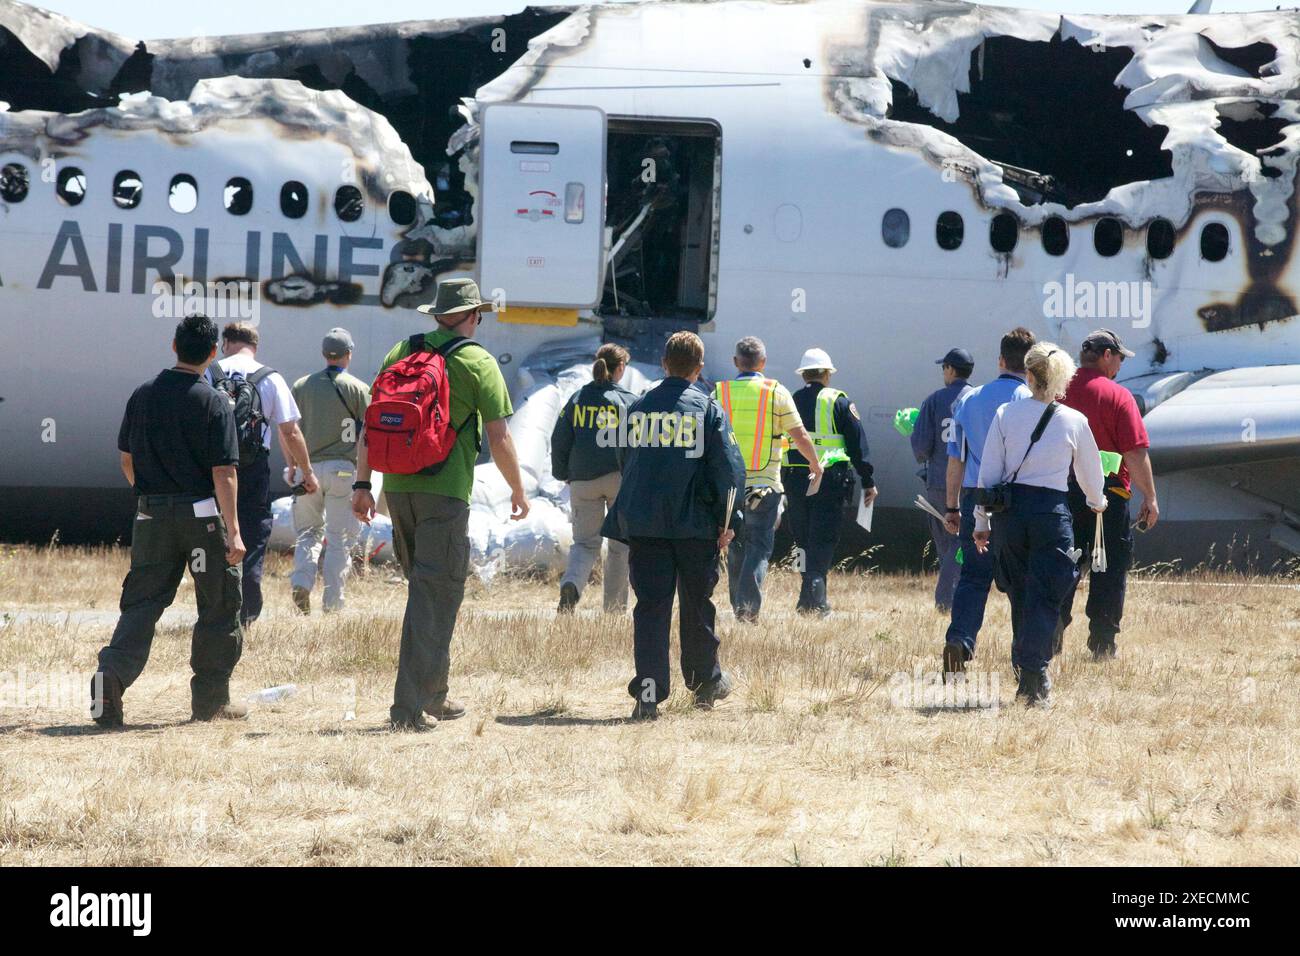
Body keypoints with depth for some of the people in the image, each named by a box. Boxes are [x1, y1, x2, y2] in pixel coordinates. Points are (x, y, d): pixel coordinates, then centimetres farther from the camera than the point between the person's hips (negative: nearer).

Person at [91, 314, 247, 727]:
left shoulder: (143, 395, 5)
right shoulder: (213, 403, -9)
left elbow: (127, 460, 12)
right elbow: (224, 472, -13)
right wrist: (233, 531, -14)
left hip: (152, 514, 4)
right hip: (202, 515, -4)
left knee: (142, 600, 6)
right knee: (218, 605, 9)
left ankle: (112, 671, -18)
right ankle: (210, 699, 13)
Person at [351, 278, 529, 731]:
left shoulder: (401, 352, 11)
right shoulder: (478, 362, -3)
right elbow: (498, 438, -5)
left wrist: (362, 483, 12)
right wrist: (518, 490, 8)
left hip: (398, 488, 6)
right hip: (445, 490, -6)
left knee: (424, 587, 19)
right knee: (435, 597, -4)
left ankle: (434, 695, 26)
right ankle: (409, 707, -11)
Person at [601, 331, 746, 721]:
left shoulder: (639, 408, 7)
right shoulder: (707, 409, -4)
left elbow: (625, 460, 17)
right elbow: (729, 466, -8)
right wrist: (730, 519, -1)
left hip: (643, 523, 2)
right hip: (695, 523, -2)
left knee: (650, 605, 0)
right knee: (697, 604, 12)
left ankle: (648, 692, -11)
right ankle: (705, 682, 26)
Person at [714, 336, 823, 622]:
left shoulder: (719, 393, 2)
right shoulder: (777, 393, -3)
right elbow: (799, 436, -1)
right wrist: (815, 464, 16)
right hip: (765, 483, -2)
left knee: (735, 547, 14)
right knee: (759, 546, -2)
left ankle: (738, 609, 18)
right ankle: (749, 607, -17)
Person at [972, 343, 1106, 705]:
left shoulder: (1006, 414, 0)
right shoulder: (1074, 421, 0)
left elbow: (989, 471, 1)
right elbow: (1090, 473, 13)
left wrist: (981, 521, 10)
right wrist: (1097, 501, 35)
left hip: (1009, 509, 2)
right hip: (1051, 510, -2)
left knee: (1020, 596, 16)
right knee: (1044, 599, -1)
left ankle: (1024, 675, 23)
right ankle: (1034, 679, -13)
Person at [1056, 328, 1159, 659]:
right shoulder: (1118, 396, -8)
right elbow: (1135, 452, -12)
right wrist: (1150, 498, -6)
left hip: (1060, 492, 4)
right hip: (1108, 492, -4)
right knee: (1109, 571, 5)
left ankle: (1052, 637, 7)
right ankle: (1102, 644, 5)